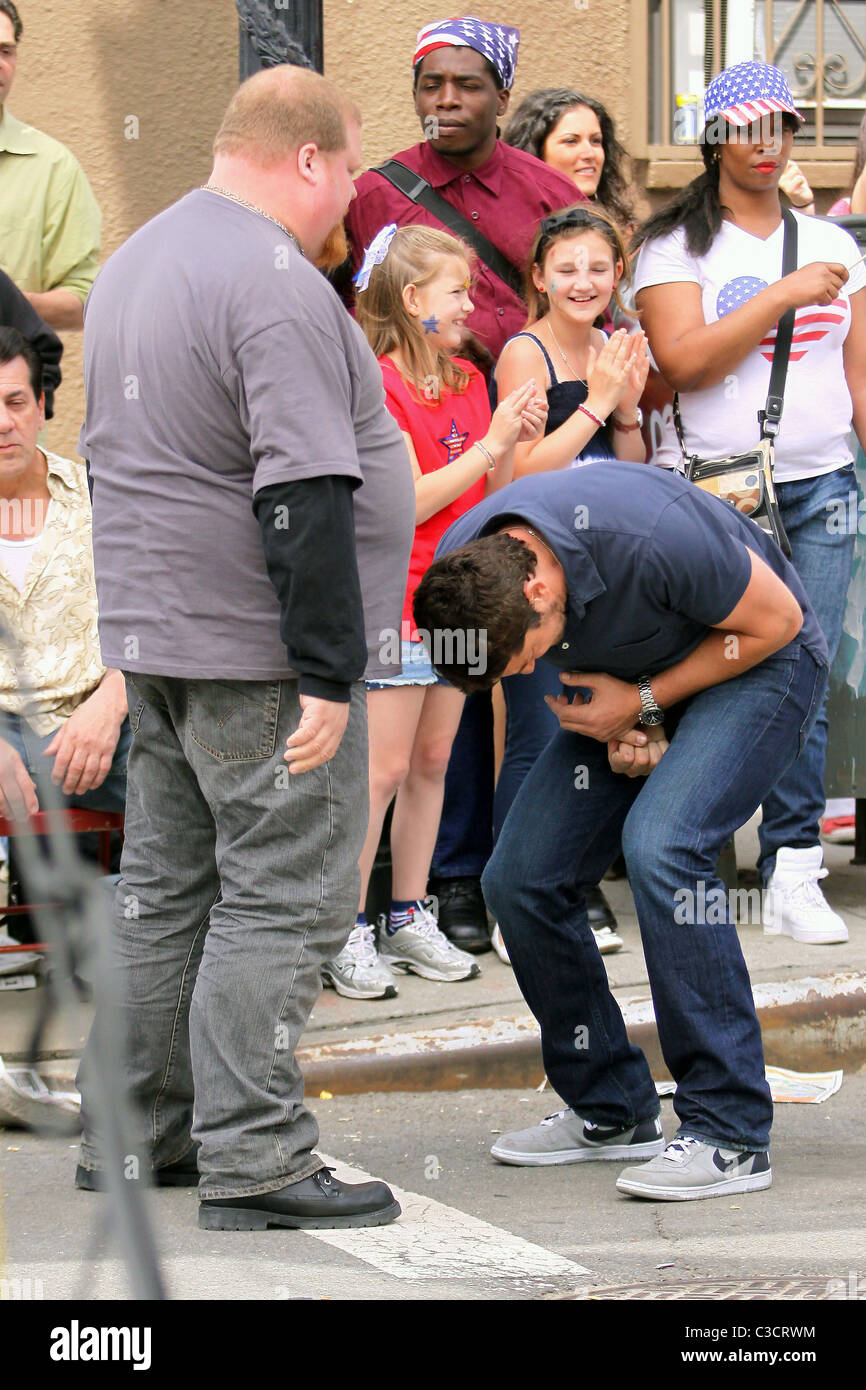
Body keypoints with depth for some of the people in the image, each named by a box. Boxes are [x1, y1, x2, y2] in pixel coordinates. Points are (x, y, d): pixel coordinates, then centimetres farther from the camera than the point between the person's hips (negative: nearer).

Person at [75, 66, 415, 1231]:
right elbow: (304, 494, -23)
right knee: (283, 897, -5)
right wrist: (327, 674, -22)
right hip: (258, 650, -9)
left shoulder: (135, 261, 15)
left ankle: (133, 1131, 21)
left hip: (155, 631, 10)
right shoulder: (277, 286, -18)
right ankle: (253, 1162, -5)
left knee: (166, 884, 15)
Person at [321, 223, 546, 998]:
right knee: (384, 768, -8)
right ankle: (344, 932, -3)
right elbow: (408, 503, -18)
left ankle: (409, 919, 17)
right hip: (394, 601, -7)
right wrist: (489, 445, -18)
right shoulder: (377, 385, -12)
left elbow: (488, 498, 13)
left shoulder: (468, 381, 12)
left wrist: (515, 445, -3)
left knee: (433, 761, 10)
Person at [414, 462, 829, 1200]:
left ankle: (730, 1133, -23)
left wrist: (643, 703, -21)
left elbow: (775, 618, -21)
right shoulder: (461, 575, -19)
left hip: (757, 661, -7)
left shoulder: (650, 533, -39)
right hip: (633, 680, 7)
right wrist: (619, 726, -11)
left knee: (661, 847, -29)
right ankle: (610, 1110, 12)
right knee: (520, 877, -6)